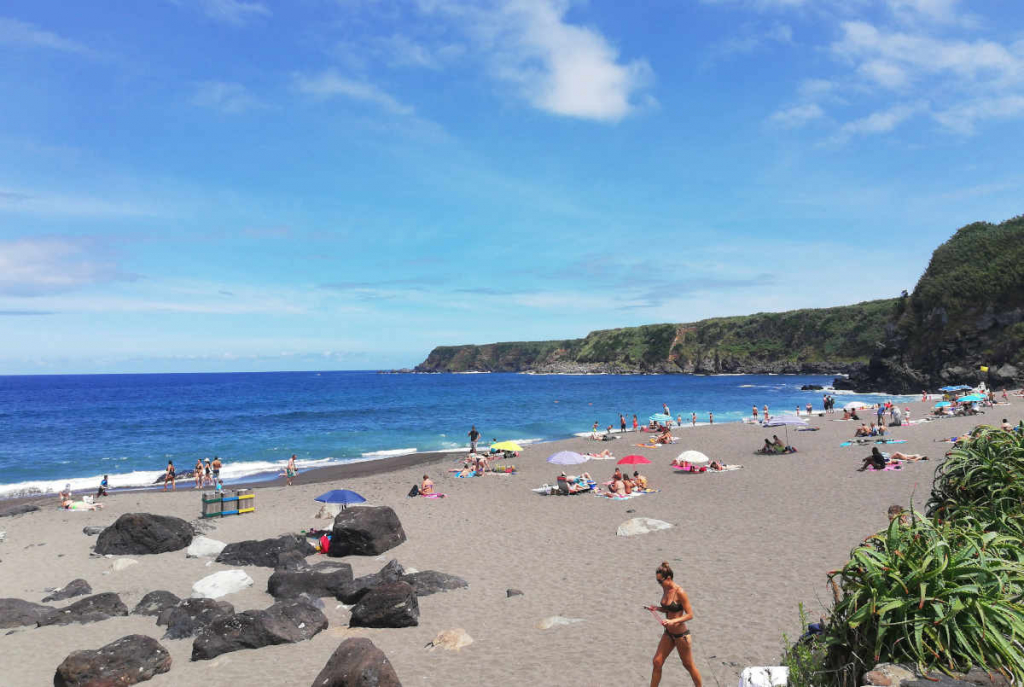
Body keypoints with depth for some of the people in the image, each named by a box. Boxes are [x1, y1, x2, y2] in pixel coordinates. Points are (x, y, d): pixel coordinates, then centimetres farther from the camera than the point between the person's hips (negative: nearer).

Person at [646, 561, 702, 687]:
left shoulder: (679, 592, -22)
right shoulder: (665, 589, 1)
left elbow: (690, 615, -19)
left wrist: (673, 621, -30)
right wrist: (656, 608, -3)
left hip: (682, 635, -7)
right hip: (668, 634, 7)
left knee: (688, 665, 11)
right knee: (657, 662, 6)